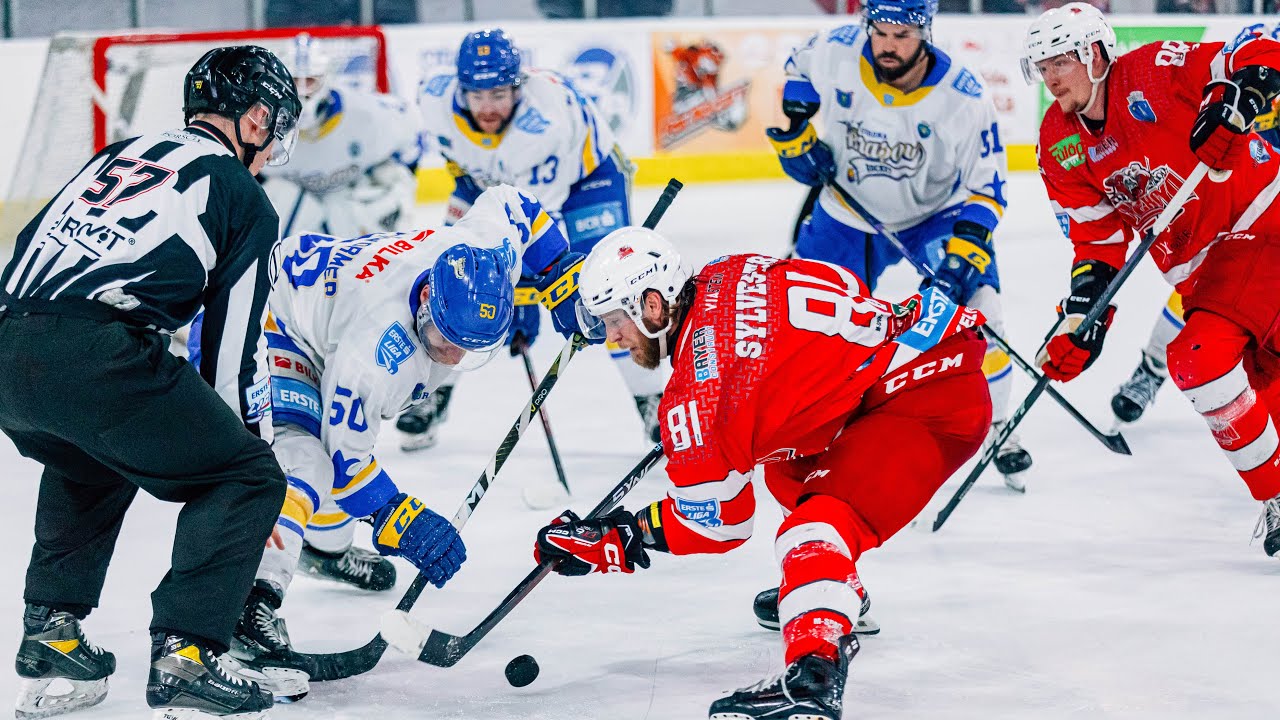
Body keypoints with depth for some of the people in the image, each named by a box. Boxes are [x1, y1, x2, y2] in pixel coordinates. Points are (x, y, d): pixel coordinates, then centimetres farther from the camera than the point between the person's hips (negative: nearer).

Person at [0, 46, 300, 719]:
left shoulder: (119, 155, 30)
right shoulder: (245, 199, 12)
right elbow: (232, 349, 10)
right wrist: (253, 436, 24)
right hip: (93, 354, -7)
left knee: (88, 465, 37)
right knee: (245, 478, 8)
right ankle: (184, 659, -4)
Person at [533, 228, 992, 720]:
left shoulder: (702, 384, -16)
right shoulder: (724, 278, 8)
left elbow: (716, 521, -7)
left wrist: (610, 540, 1)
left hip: (932, 400, -11)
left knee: (817, 526, -26)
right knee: (785, 465, 31)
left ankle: (813, 680, -48)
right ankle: (835, 590, 51)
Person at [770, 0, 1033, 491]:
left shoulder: (963, 97, -26)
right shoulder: (835, 54, -21)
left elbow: (985, 185, -19)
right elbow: (796, 70, 5)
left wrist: (964, 250, -32)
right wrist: (796, 132, -7)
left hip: (938, 213, -2)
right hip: (848, 214, 2)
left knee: (976, 312, -16)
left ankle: (994, 429, 4)